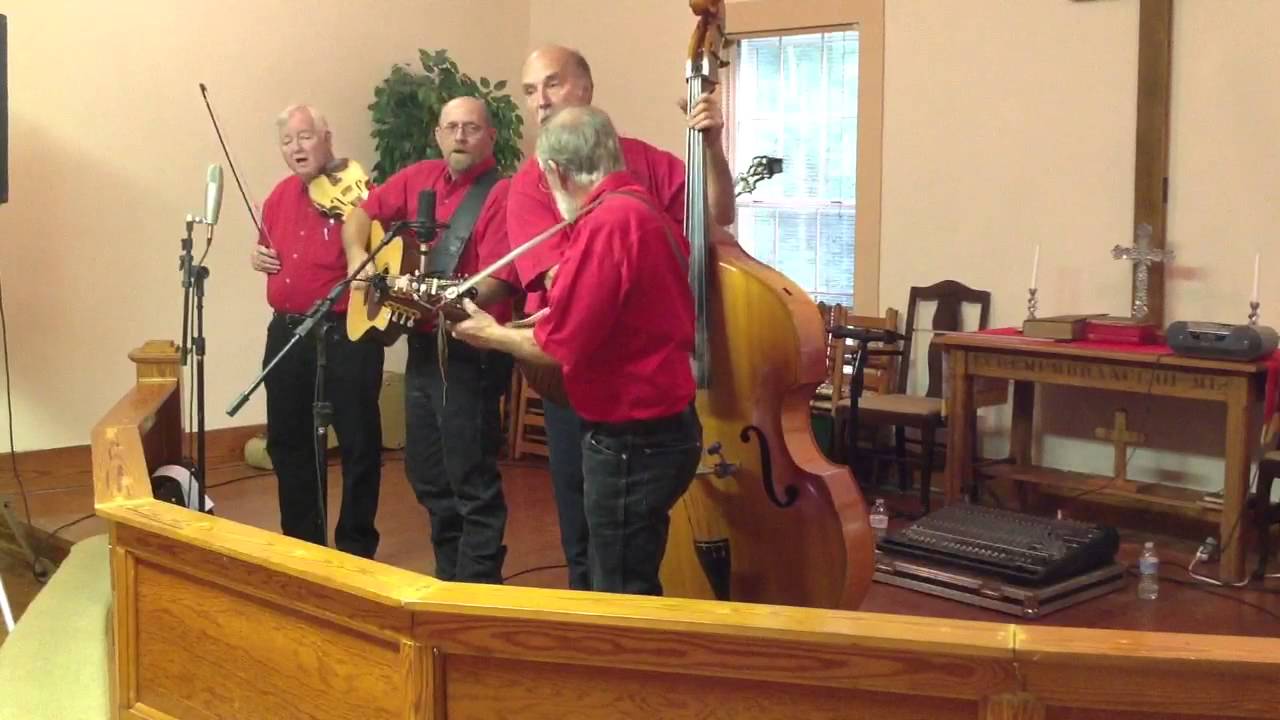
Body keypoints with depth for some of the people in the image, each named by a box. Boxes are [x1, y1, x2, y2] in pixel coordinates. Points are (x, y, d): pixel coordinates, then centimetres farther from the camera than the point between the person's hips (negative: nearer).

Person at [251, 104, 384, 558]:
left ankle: (356, 547, 15)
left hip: (345, 334, -7)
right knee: (287, 441, 15)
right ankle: (302, 542, 30)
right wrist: (260, 256, 5)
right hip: (287, 332, 7)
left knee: (358, 443, 2)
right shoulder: (279, 196, 10)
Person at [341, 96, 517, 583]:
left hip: (470, 353, -8)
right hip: (423, 347, 8)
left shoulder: (501, 195, -14)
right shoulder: (420, 177, 8)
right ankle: (447, 578, 30)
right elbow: (361, 215, 19)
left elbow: (495, 284, -24)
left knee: (472, 482, -5)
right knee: (426, 475, 16)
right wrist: (358, 259, 0)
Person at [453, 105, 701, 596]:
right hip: (661, 426, 10)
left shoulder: (605, 224, -22)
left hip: (631, 440, -10)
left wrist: (493, 335, -4)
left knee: (622, 598, 3)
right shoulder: (642, 209, 10)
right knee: (625, 583, 21)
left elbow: (559, 347, -21)